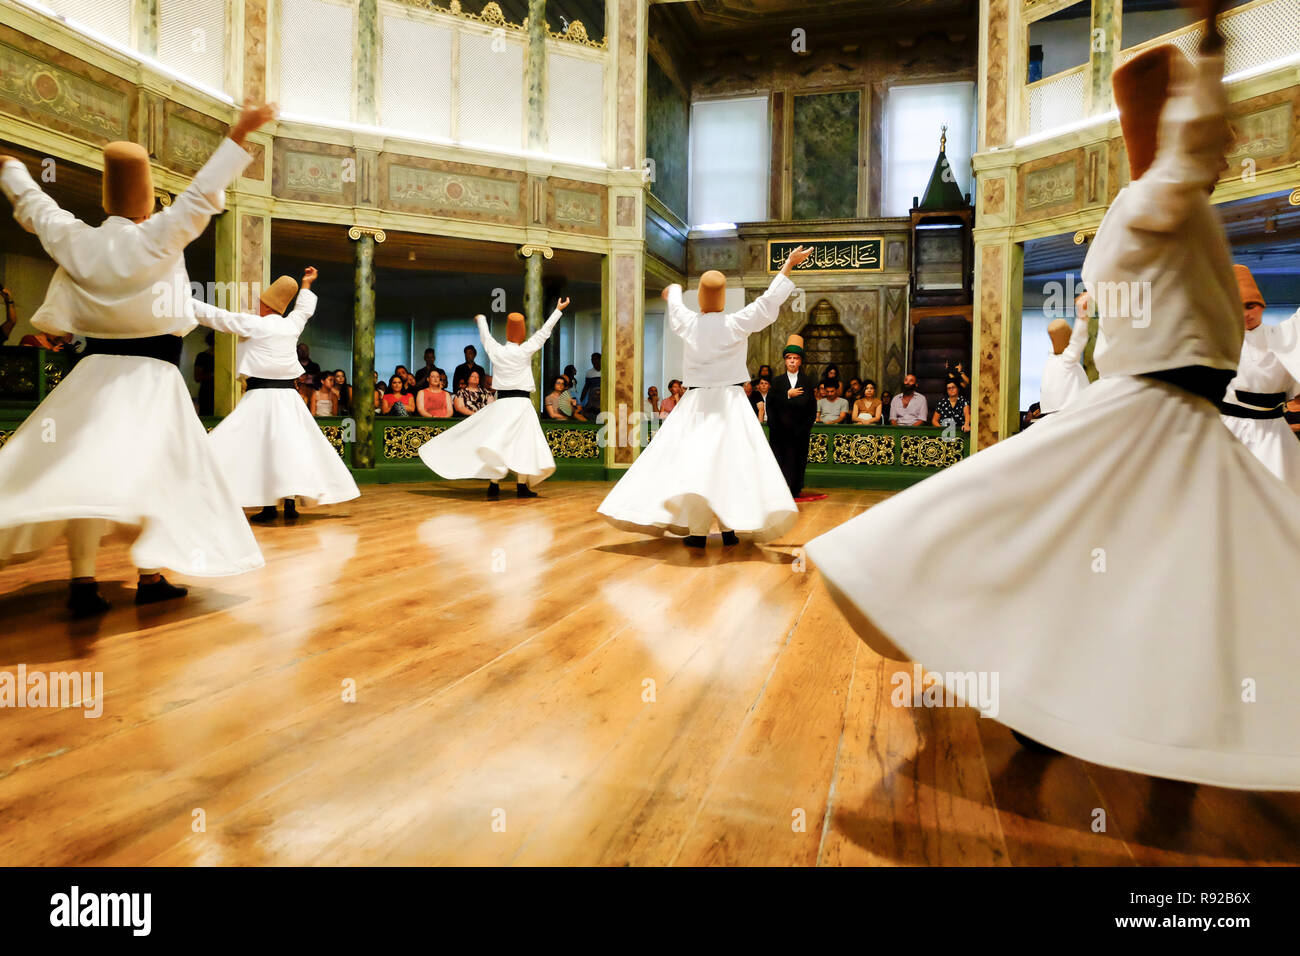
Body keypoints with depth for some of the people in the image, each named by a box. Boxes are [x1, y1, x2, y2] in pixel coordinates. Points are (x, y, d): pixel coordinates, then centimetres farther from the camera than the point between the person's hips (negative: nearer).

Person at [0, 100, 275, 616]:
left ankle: (82, 577, -4)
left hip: (94, 370, 4)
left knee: (83, 468, 2)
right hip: (149, 374, -3)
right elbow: (201, 195, -13)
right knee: (150, 469, 4)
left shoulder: (74, 239, 3)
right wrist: (238, 135, -12)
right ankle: (150, 575, 8)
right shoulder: (156, 239, -10)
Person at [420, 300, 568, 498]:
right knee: (522, 443, 0)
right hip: (521, 402, -3)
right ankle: (521, 486, 0)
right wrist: (558, 310, 11)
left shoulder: (496, 350, 3)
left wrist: (481, 318, 44)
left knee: (497, 441, 1)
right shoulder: (525, 351, -5)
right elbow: (544, 331, 1)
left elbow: (485, 335, 23)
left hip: (501, 403, 3)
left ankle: (494, 485, -6)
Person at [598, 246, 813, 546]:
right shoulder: (736, 324, -8)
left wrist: (674, 290, 46)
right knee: (731, 461, 4)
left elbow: (674, 303, 22)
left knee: (693, 461, 0)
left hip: (697, 402, 1)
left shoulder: (688, 322, -1)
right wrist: (789, 265, 8)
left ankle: (697, 531, -4)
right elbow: (769, 300, -2)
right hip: (729, 401, -1)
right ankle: (729, 528, 6)